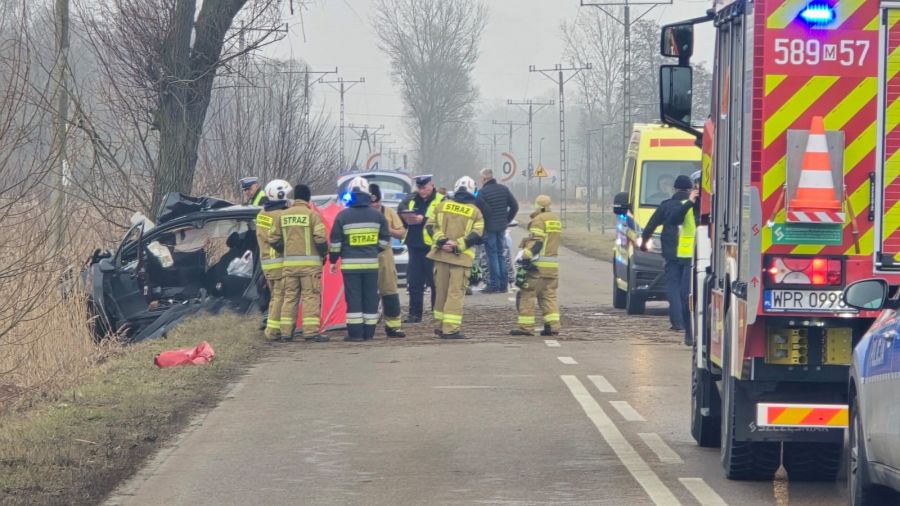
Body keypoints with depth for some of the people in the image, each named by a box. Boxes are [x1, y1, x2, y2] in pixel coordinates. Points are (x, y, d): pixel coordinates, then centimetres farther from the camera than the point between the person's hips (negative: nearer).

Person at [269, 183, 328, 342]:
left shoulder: (283, 216, 8)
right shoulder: (312, 215, -6)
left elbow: (273, 240, 8)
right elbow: (320, 238, -13)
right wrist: (323, 254, 5)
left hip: (288, 263, 4)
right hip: (310, 262, -4)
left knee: (289, 296, 10)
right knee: (310, 296, -3)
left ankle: (286, 331, 8)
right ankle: (311, 331, -9)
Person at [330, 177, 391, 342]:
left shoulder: (343, 216, -5)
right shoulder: (377, 215, 3)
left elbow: (335, 242, -3)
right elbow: (385, 240, 8)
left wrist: (333, 261, 8)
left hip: (350, 263, -2)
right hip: (371, 263, 3)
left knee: (353, 298, 0)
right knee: (370, 298, 8)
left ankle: (355, 333, -4)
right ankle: (369, 332, 9)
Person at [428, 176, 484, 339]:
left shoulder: (443, 206, 6)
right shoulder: (475, 212, -1)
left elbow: (434, 227, 1)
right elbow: (476, 235, -8)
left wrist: (442, 241, -8)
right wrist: (457, 246, -11)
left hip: (441, 254, 3)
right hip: (462, 258, -3)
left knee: (441, 291, 13)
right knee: (456, 293, -3)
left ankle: (439, 326, 20)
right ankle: (450, 329, -10)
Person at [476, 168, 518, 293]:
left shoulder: (482, 192, -13)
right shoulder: (504, 189, 5)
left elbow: (483, 211, -21)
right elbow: (514, 206, 5)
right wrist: (507, 220, 13)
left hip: (489, 227, -6)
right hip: (502, 227, 6)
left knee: (492, 256, -2)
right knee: (500, 255, 13)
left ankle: (494, 285, -3)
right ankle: (503, 285, 14)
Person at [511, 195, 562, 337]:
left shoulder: (539, 220, -9)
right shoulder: (556, 220, 18)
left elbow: (535, 242, -18)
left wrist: (525, 259, -22)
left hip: (538, 266, -8)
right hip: (553, 265, 8)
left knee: (526, 295, -2)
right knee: (549, 296, 12)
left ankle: (526, 326, -3)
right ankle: (553, 326, 4)